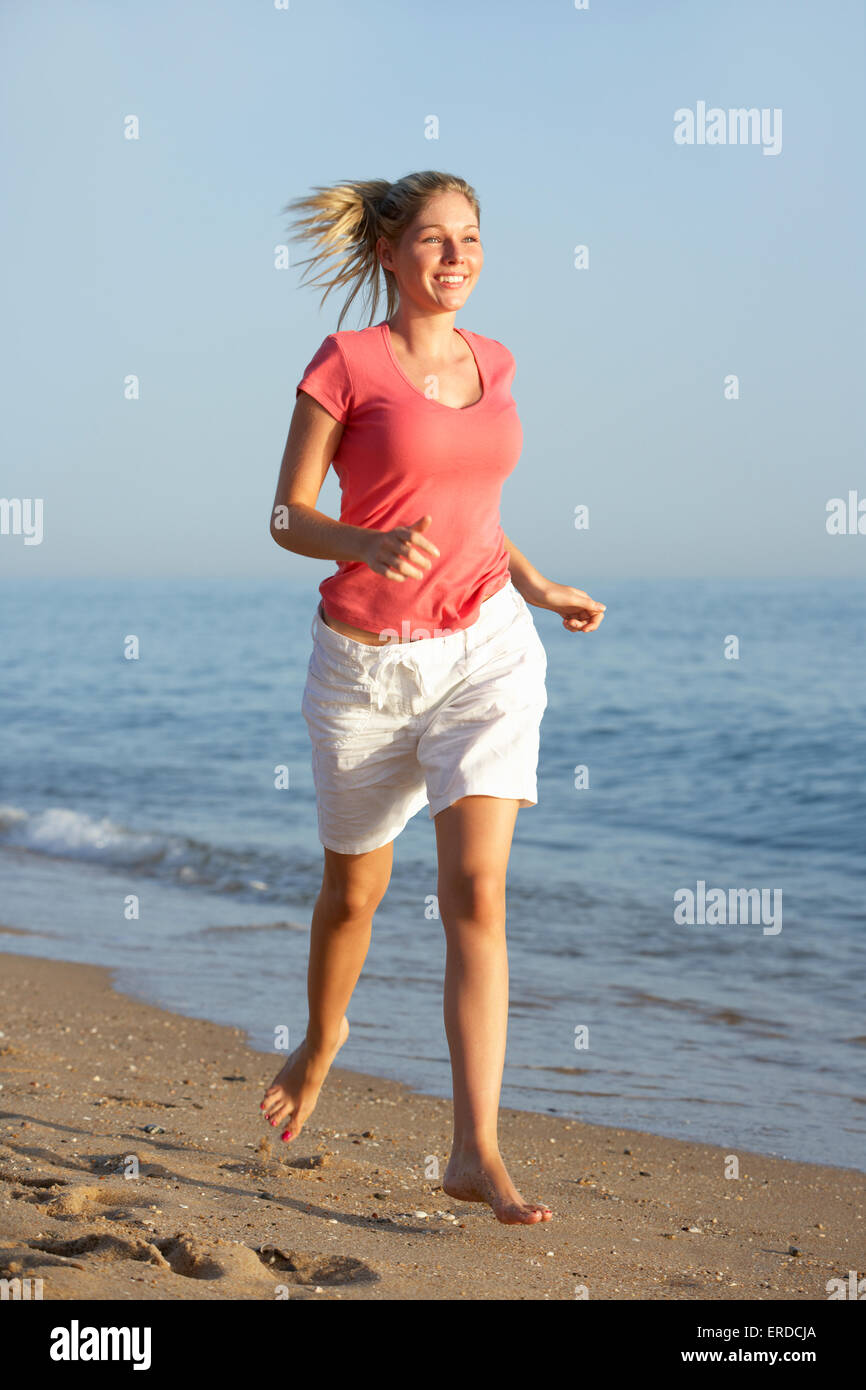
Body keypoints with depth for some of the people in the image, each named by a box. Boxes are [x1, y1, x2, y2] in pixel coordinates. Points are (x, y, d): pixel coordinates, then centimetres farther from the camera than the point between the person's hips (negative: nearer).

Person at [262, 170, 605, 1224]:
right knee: (354, 889, 15)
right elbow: (288, 517, -6)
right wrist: (370, 545, -25)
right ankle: (322, 1041, 47)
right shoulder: (343, 364, -7)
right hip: (368, 662, -2)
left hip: (486, 647, 2)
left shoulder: (489, 362, 8)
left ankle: (476, 1153, -14)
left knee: (476, 891, -13)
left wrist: (539, 588, 12)